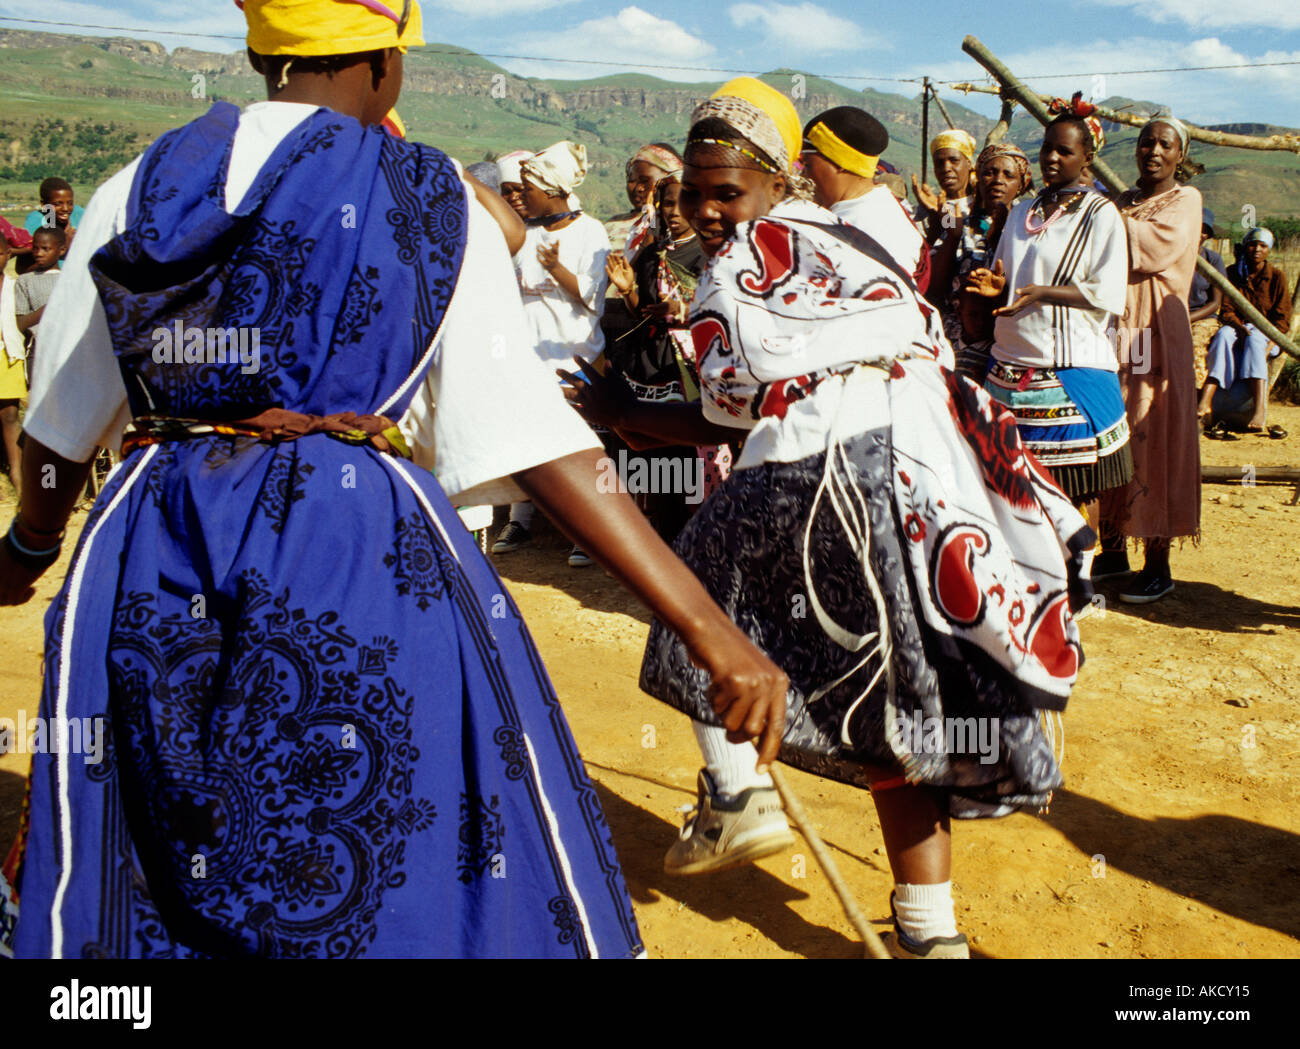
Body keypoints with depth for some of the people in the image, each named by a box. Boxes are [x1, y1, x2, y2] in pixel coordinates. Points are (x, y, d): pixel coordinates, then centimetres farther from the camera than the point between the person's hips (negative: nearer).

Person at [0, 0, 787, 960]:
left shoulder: (137, 191, 7)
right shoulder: (436, 205, -1)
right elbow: (536, 441, -10)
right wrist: (708, 625, -9)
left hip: (156, 556, 3)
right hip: (367, 557, -3)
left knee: (154, 866, 19)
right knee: (412, 869, 11)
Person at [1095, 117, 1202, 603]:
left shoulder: (1185, 200, 0)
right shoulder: (1123, 202, 17)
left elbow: (1158, 246, -18)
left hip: (1156, 337, -6)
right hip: (1111, 335, 6)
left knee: (1152, 443, -6)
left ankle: (1158, 566, 0)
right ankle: (1113, 550, 18)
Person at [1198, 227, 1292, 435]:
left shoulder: (1277, 276, 3)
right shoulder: (1233, 273, 6)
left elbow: (1283, 318, -2)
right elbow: (1226, 310, 0)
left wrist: (1268, 344, -20)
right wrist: (1239, 327, -22)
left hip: (1267, 333, -1)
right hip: (1237, 327, 1)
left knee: (1254, 340, -37)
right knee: (1224, 334, -34)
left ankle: (1260, 410, -57)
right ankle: (1205, 402, -54)